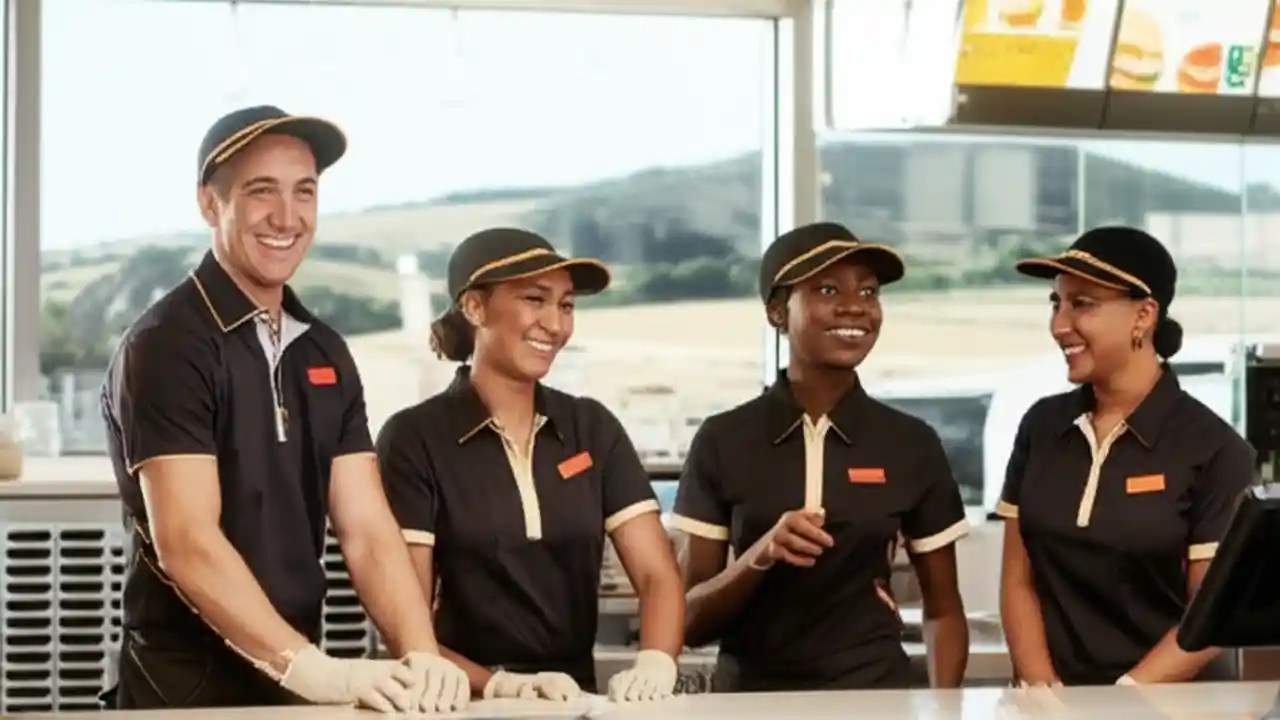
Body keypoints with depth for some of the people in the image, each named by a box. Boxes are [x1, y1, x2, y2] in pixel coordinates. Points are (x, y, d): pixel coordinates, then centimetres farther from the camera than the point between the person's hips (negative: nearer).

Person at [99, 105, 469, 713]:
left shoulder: (326, 354, 7)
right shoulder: (165, 346, -13)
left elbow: (367, 531, -1)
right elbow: (185, 544, -22)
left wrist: (421, 660, -17)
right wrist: (318, 669, -30)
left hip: (296, 687, 7)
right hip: (186, 692, -6)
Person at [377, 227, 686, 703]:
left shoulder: (593, 428, 10)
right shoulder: (414, 439, -2)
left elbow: (657, 575, 3)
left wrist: (654, 663, -17)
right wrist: (496, 684, -23)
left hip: (577, 702, 3)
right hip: (465, 707, -3)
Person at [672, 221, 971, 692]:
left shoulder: (912, 444, 2)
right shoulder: (723, 441, 0)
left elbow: (943, 610, 10)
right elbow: (690, 619, 0)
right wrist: (761, 556, -17)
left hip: (875, 692, 0)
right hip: (750, 696, 0)